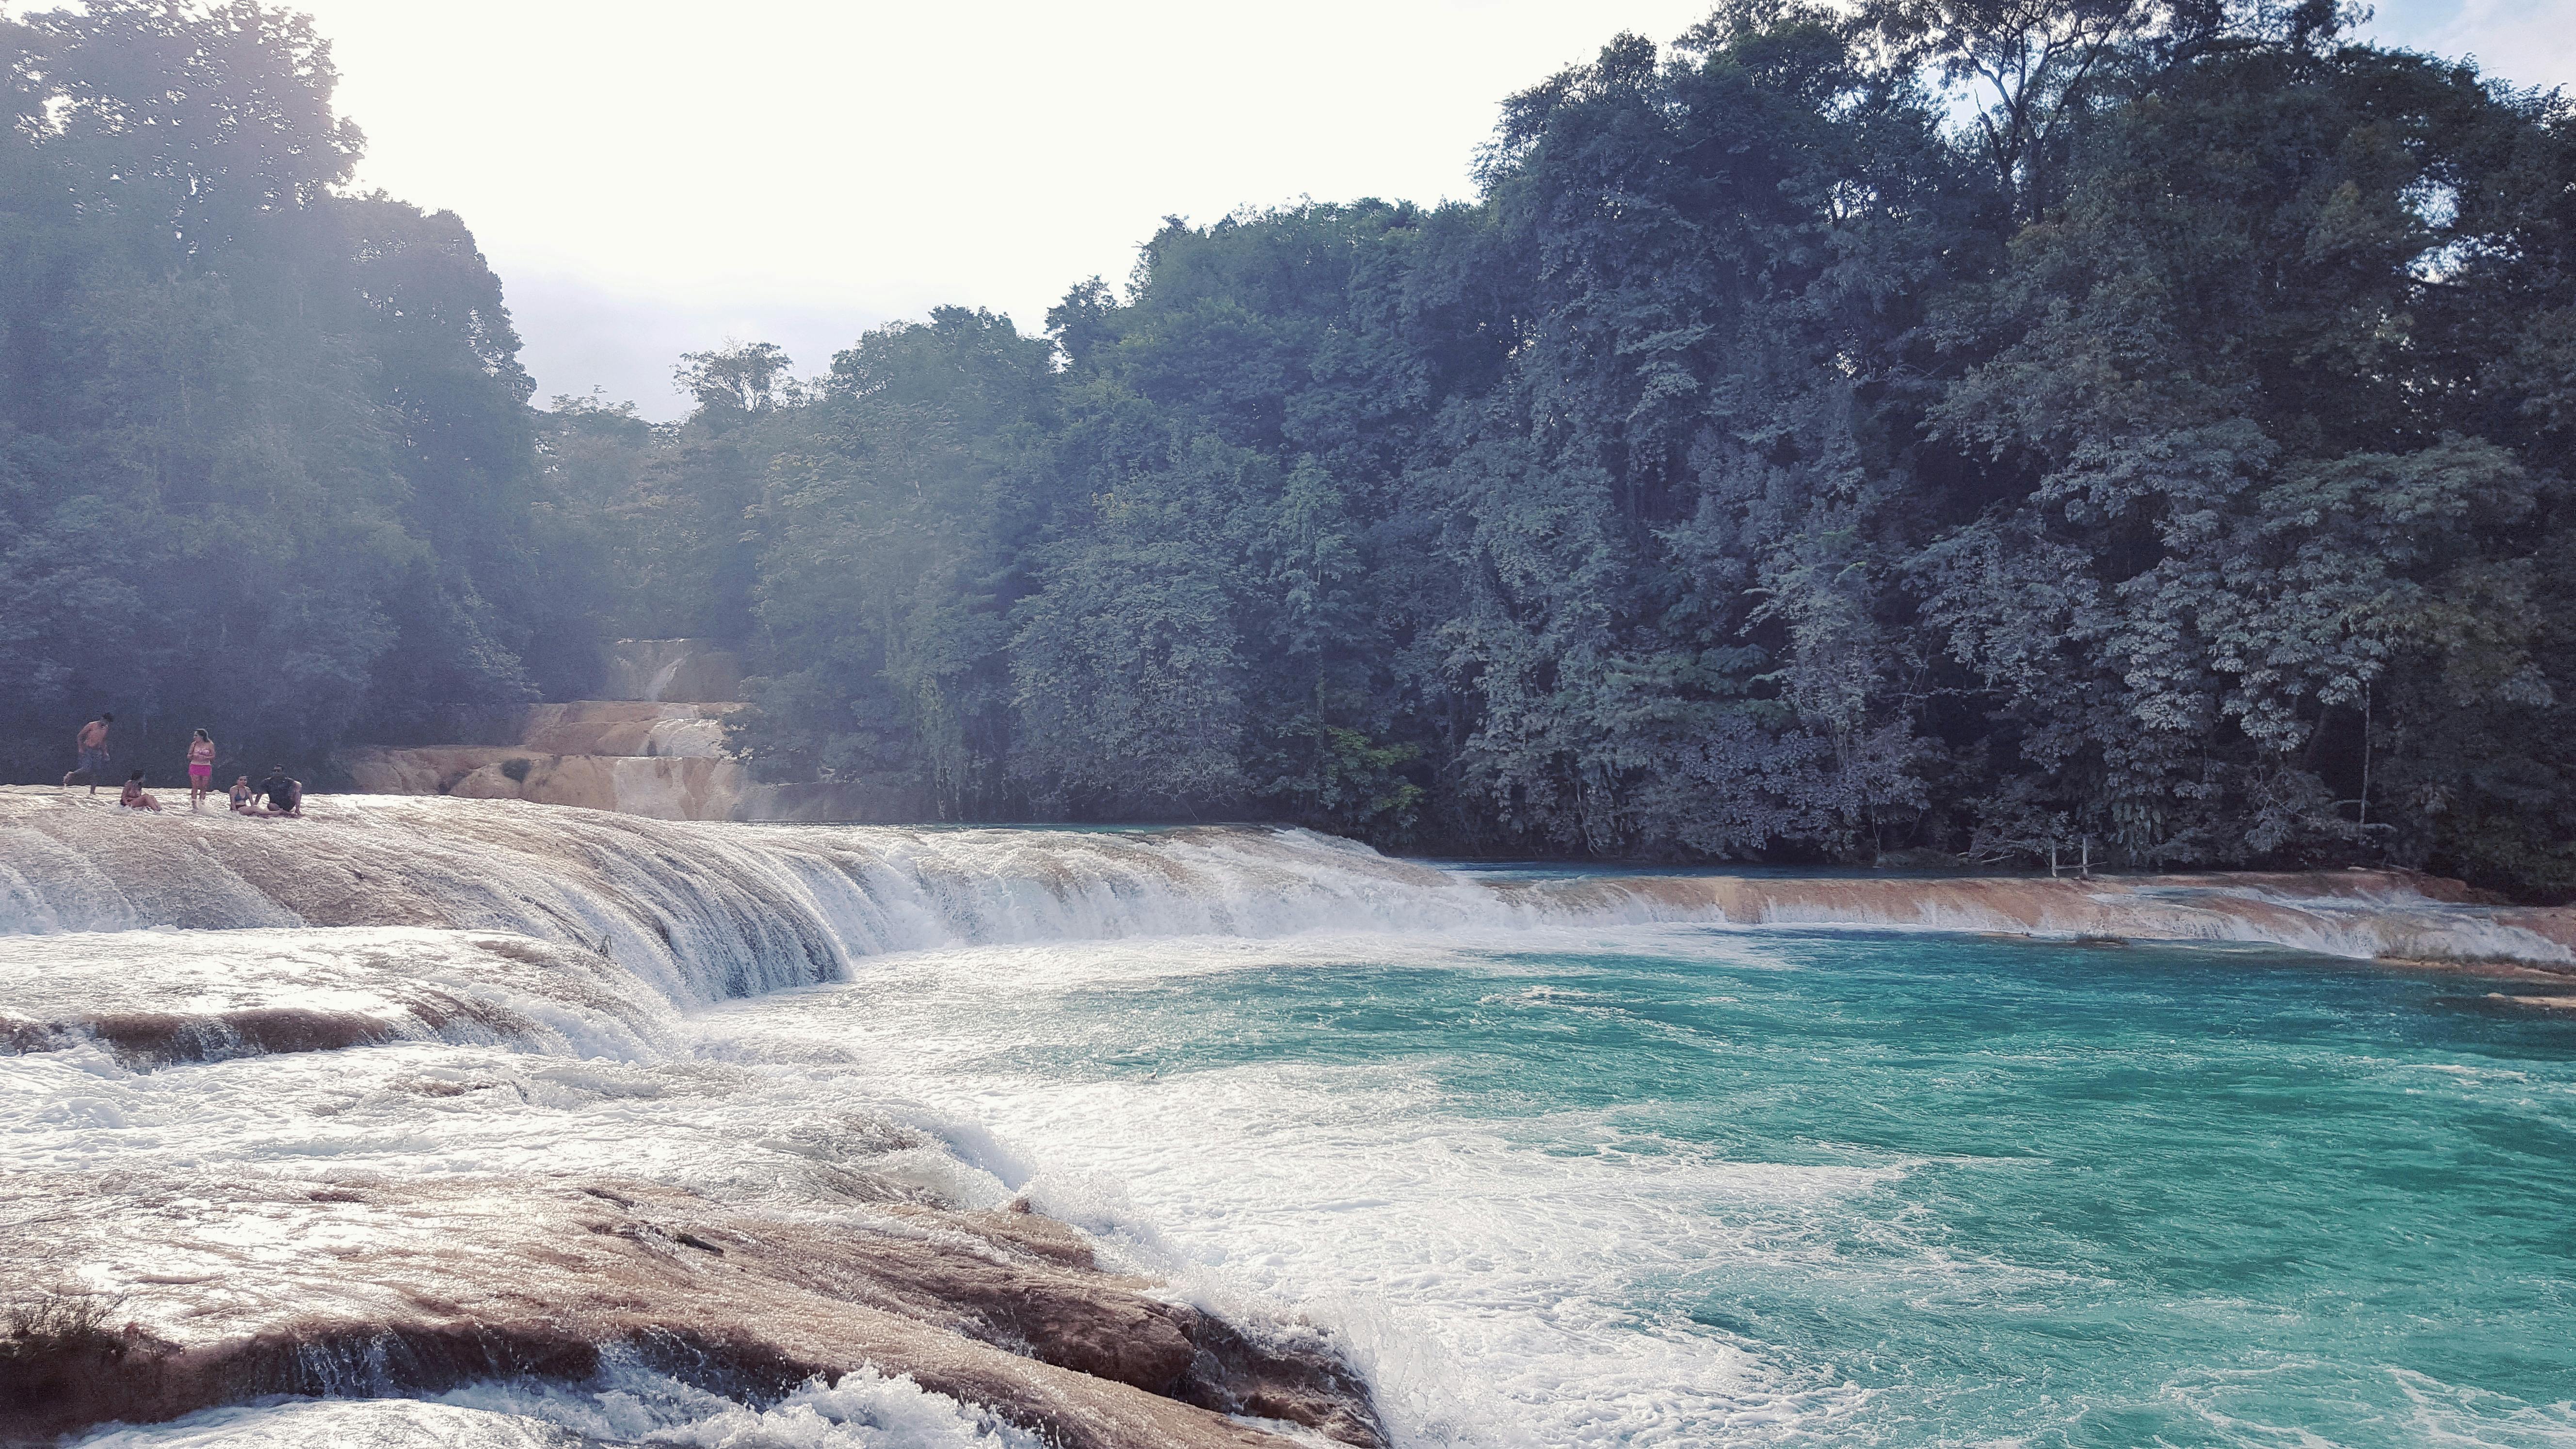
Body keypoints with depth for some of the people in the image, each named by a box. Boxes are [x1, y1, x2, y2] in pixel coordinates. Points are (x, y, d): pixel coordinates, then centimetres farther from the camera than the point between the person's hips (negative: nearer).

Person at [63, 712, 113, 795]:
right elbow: (79, 737, -5)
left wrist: (105, 752, 16)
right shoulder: (91, 726, -10)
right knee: (86, 769, -17)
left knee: (96, 772, 0)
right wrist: (81, 748, -13)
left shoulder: (105, 729, 8)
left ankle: (92, 792, 2)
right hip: (88, 750, -6)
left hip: (98, 751, 6)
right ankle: (69, 776, 8)